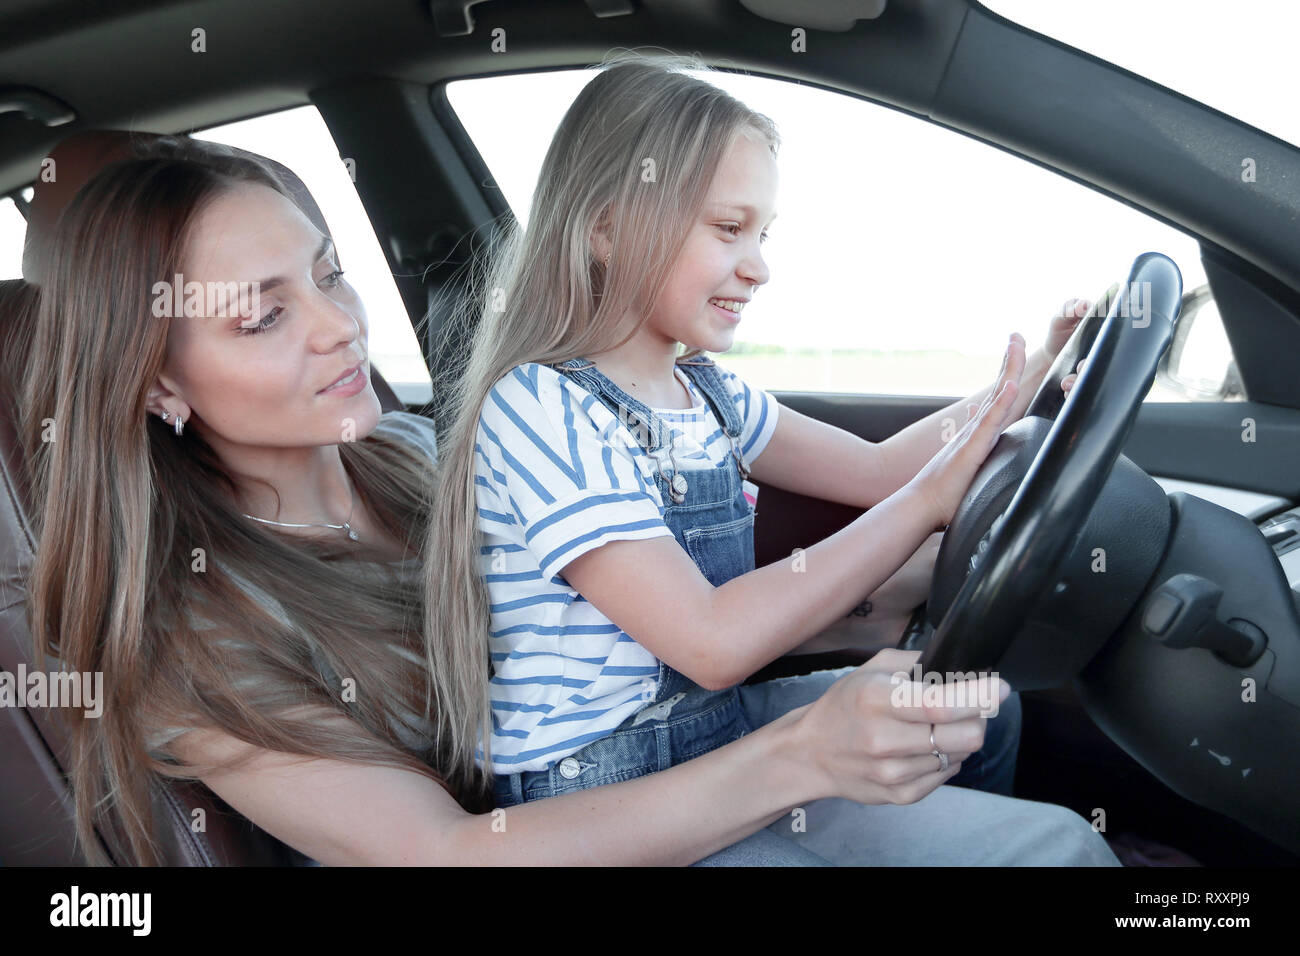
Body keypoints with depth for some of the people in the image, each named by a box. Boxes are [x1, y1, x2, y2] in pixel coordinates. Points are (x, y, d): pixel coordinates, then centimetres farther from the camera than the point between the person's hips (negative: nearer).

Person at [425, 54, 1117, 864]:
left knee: (983, 711, 20)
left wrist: (1032, 376, 0)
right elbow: (714, 643, -28)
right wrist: (928, 501, -25)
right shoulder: (540, 409, -21)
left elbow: (874, 469, 11)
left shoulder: (704, 390, 4)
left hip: (720, 723, 9)